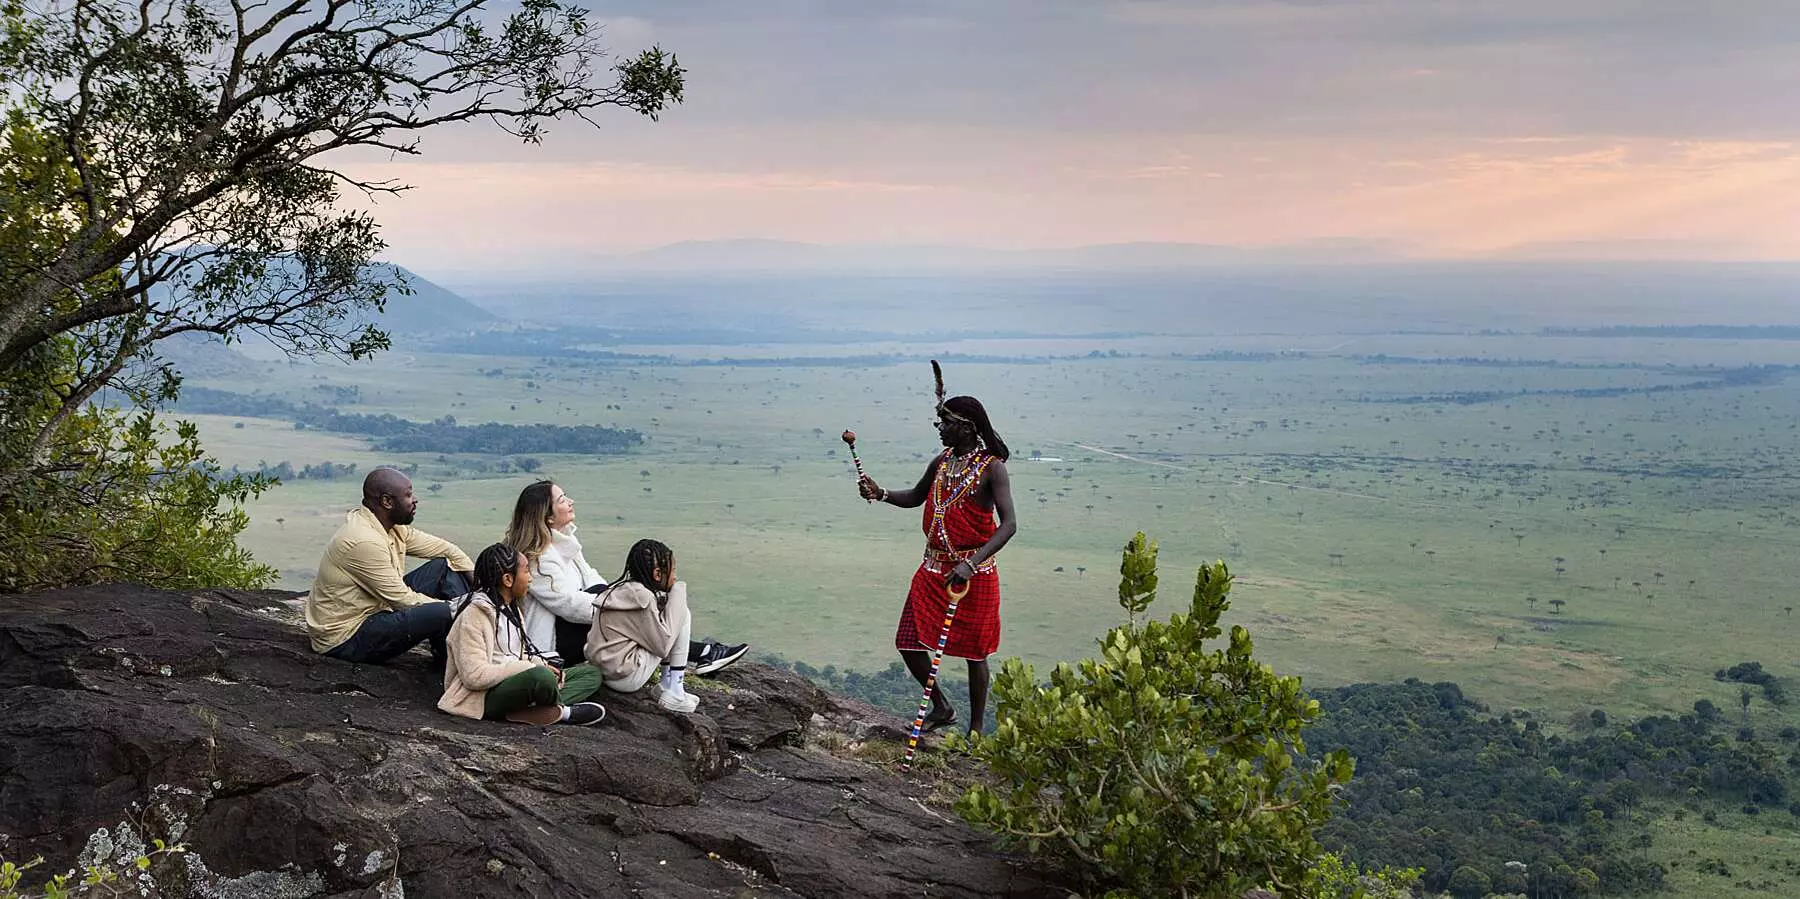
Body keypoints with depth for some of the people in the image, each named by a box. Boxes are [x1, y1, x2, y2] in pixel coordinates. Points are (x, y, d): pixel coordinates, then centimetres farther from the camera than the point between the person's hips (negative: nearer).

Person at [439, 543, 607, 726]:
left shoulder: (510, 609, 17)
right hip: (484, 696, -10)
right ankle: (563, 711, -6)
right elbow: (474, 676, -22)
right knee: (541, 677, -38)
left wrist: (541, 664, -1)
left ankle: (527, 711, -19)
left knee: (591, 673, 3)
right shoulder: (474, 614, -14)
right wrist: (534, 668, -21)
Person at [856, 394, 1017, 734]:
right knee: (909, 643, 4)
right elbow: (915, 498, 24)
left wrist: (971, 564, -32)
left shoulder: (992, 468, -14)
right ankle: (942, 708, 27)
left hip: (974, 575, -6)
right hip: (934, 569, 7)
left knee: (974, 652, 5)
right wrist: (880, 494, 3)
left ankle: (976, 730, 20)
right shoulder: (942, 461, 7)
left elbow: (1009, 524, -22)